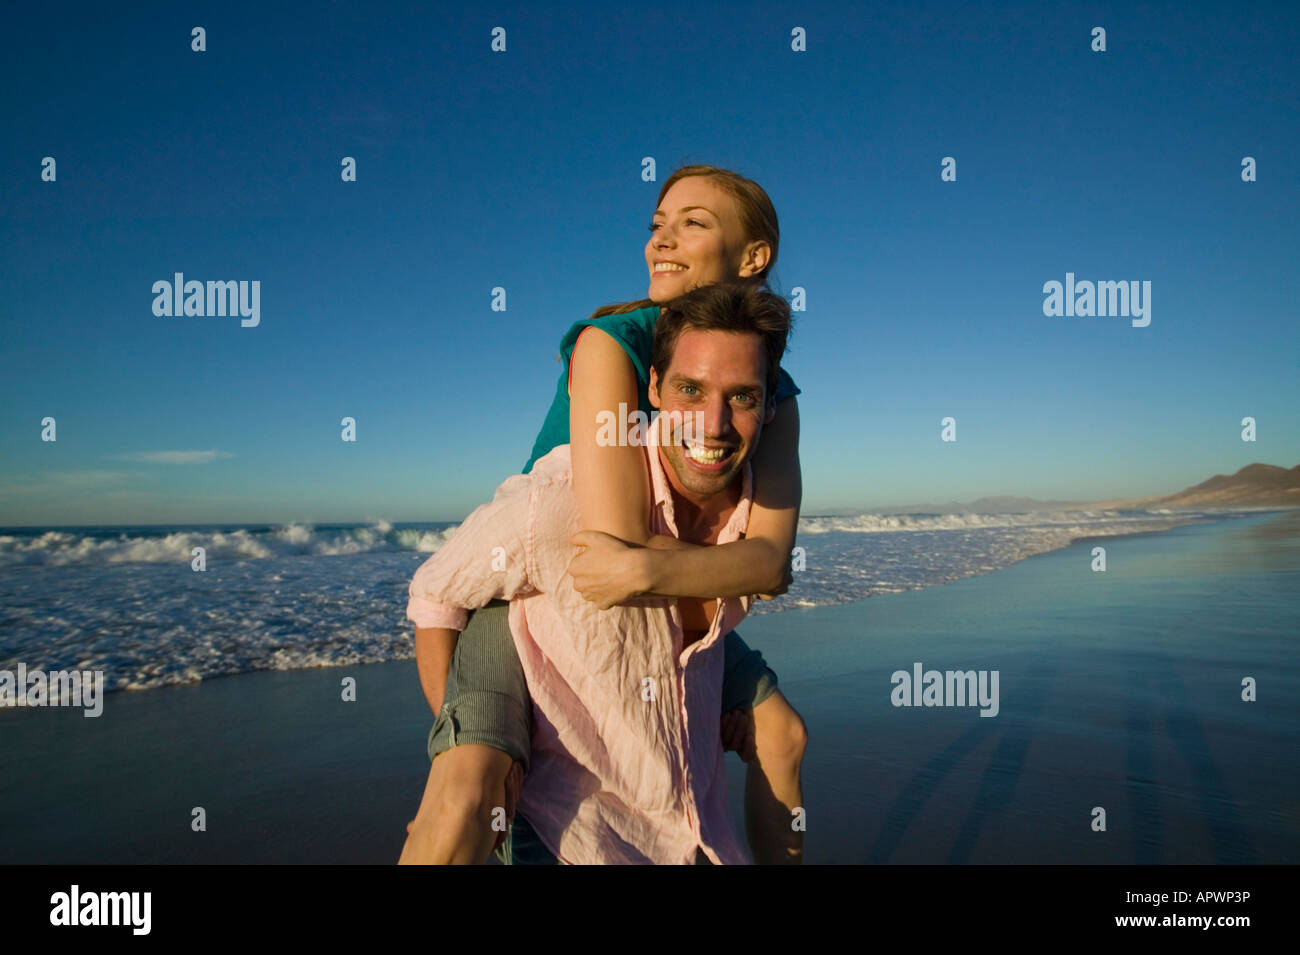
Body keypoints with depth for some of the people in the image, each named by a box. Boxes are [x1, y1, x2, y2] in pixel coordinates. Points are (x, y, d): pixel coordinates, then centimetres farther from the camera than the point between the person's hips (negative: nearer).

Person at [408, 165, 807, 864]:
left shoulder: (772, 399, -8)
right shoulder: (610, 343, -25)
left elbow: (772, 566, -21)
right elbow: (618, 537, -33)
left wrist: (645, 569, -35)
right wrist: (728, 559, -18)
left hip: (647, 600, 6)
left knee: (782, 735, 7)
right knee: (469, 793, -28)